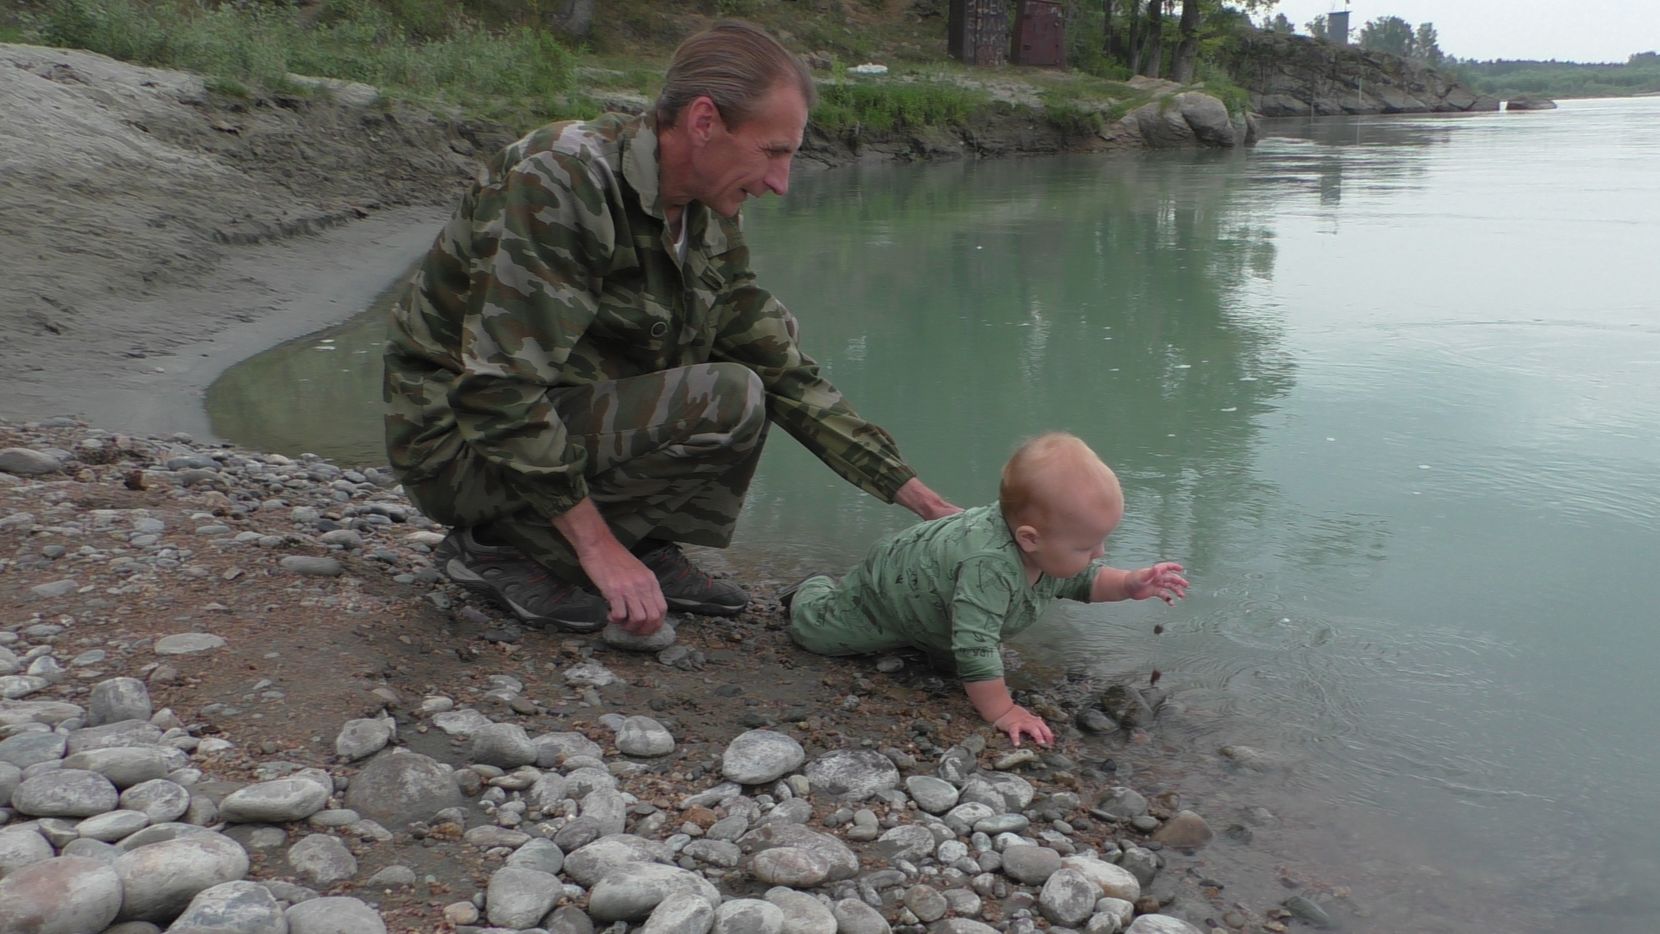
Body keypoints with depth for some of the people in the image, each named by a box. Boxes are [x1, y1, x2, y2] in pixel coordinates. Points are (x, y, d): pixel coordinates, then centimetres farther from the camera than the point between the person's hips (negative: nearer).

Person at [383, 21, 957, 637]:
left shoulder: (709, 225, 1)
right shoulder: (560, 181, -24)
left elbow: (788, 373, 5)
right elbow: (500, 390, -28)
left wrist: (920, 498, 1)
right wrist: (600, 547, -27)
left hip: (561, 415, 8)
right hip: (459, 435, -8)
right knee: (728, 403, -24)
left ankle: (649, 551, 0)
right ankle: (503, 548, -12)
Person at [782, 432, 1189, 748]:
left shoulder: (1056, 550, -27)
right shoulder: (990, 566, -53)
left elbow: (1084, 578, -6)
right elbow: (975, 649, -50)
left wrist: (1127, 585, -21)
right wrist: (1001, 711, -44)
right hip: (887, 588, -6)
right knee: (816, 627, 12)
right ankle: (812, 592, 41)